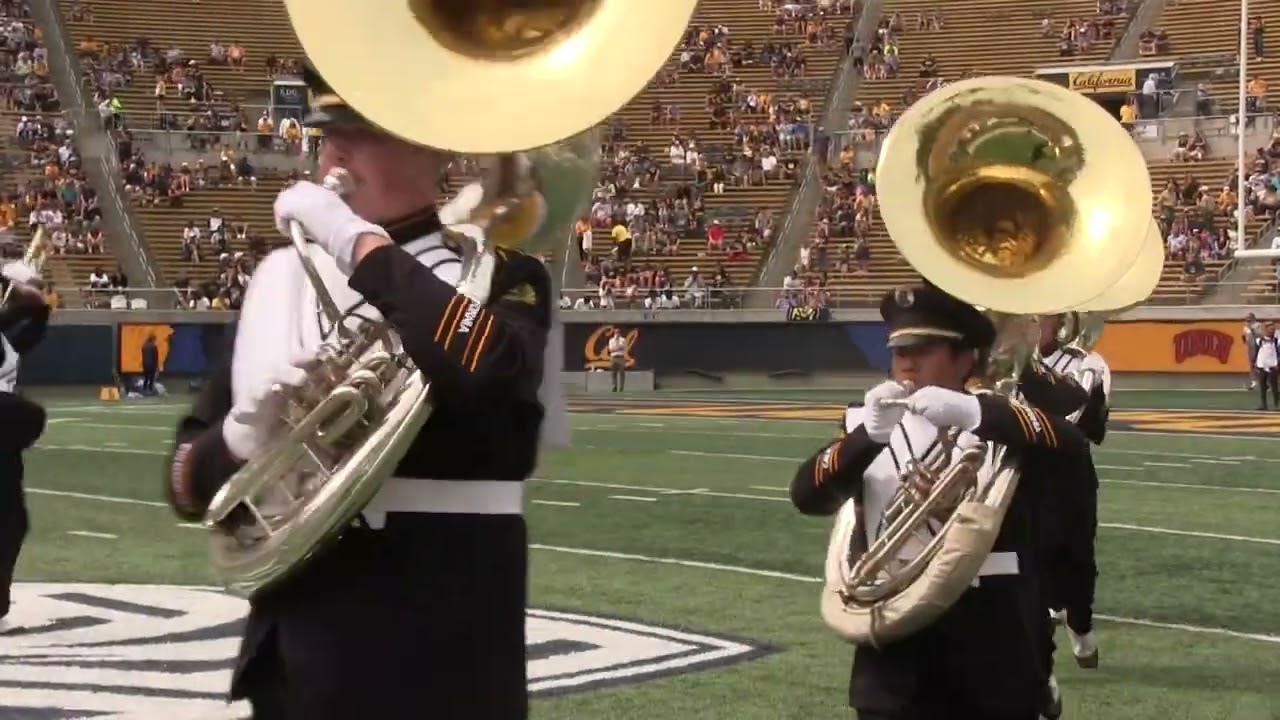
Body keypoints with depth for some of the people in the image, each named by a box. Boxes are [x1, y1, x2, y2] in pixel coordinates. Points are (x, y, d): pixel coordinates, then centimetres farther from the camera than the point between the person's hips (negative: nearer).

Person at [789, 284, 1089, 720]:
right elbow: (806, 496, -6)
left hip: (995, 661, -1)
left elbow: (1069, 440, -18)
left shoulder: (1005, 423, 2)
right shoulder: (867, 424, 7)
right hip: (897, 668, 1)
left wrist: (974, 412, -32)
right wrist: (869, 434, -23)